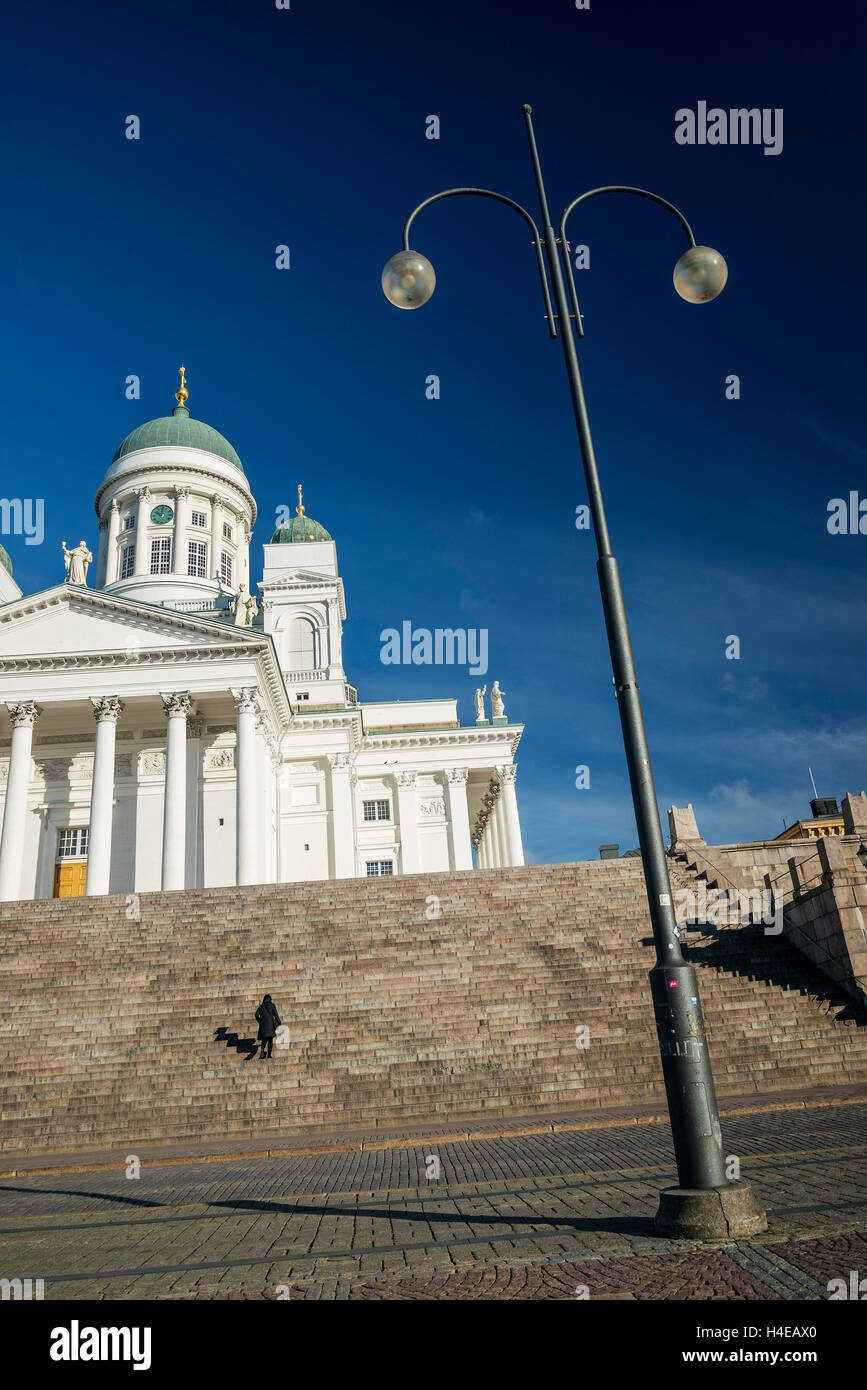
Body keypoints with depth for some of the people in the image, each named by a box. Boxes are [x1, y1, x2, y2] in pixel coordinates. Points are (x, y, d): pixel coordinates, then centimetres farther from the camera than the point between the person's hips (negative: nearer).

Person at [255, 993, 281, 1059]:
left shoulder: (261, 1006, 13)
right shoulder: (272, 1005, 5)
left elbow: (256, 1015, 4)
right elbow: (276, 1015, -1)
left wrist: (260, 1022, 16)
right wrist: (279, 1024, 4)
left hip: (263, 1024, 3)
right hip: (270, 1023, -2)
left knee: (264, 1039, 8)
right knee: (270, 1039, 4)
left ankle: (262, 1048, -22)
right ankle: (269, 1054, -5)